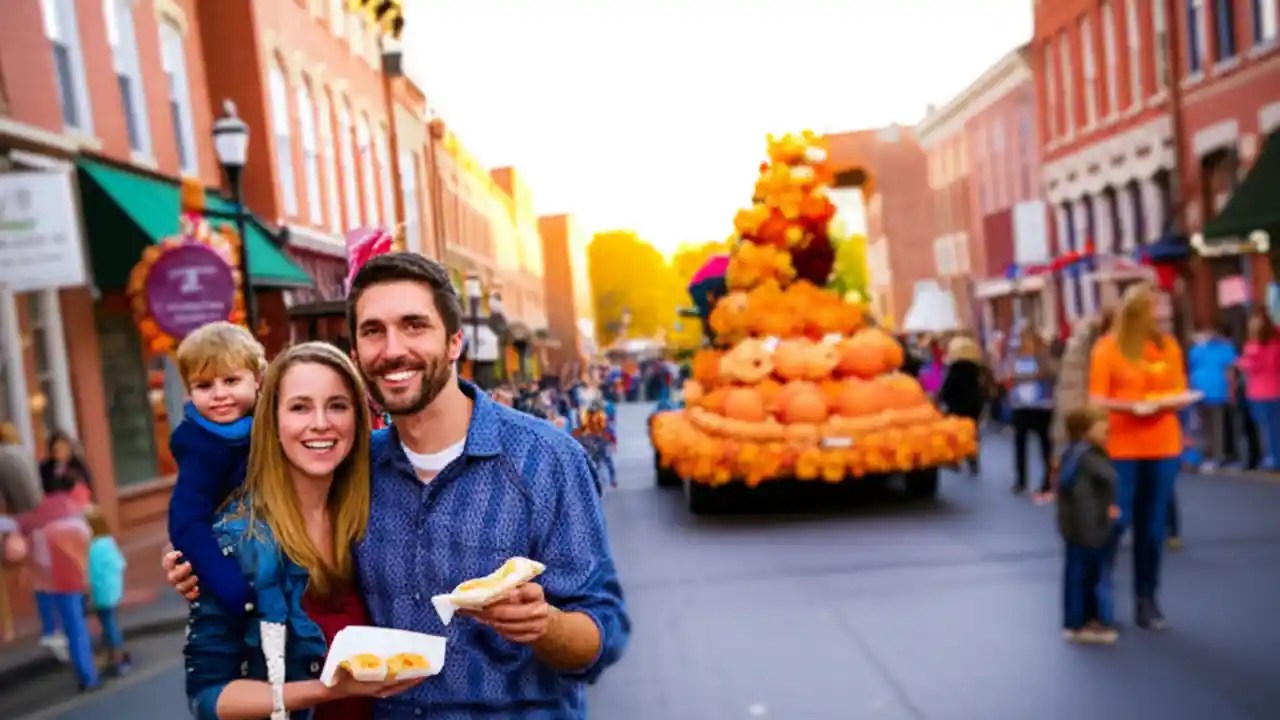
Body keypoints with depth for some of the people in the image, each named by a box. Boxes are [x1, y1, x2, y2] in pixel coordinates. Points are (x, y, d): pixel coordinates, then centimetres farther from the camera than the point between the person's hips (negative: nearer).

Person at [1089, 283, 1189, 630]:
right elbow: (1096, 400, -8)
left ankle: (1146, 599, 17)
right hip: (1121, 448, -4)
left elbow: (1180, 391, 9)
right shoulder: (1107, 348, -5)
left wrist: (1170, 402, -13)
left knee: (1153, 527, 7)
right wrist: (1130, 406, -24)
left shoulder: (1168, 346, 7)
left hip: (1163, 446, 4)